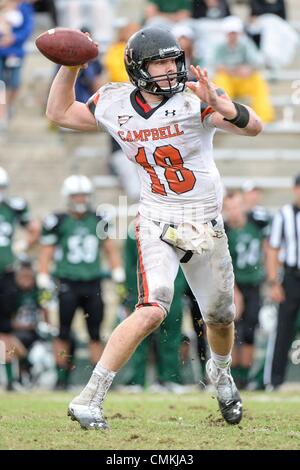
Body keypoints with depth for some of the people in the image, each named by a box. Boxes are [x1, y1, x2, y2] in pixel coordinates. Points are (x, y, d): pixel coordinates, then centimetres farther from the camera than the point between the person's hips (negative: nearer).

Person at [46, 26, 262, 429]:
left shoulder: (194, 99, -12)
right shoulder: (115, 104, -2)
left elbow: (254, 127, -24)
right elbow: (60, 112, 14)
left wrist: (218, 104, -41)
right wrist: (70, 67, 1)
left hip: (207, 227, 1)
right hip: (157, 225, -1)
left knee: (221, 318, 16)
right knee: (152, 310, -24)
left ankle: (221, 374, 51)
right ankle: (89, 399, -22)